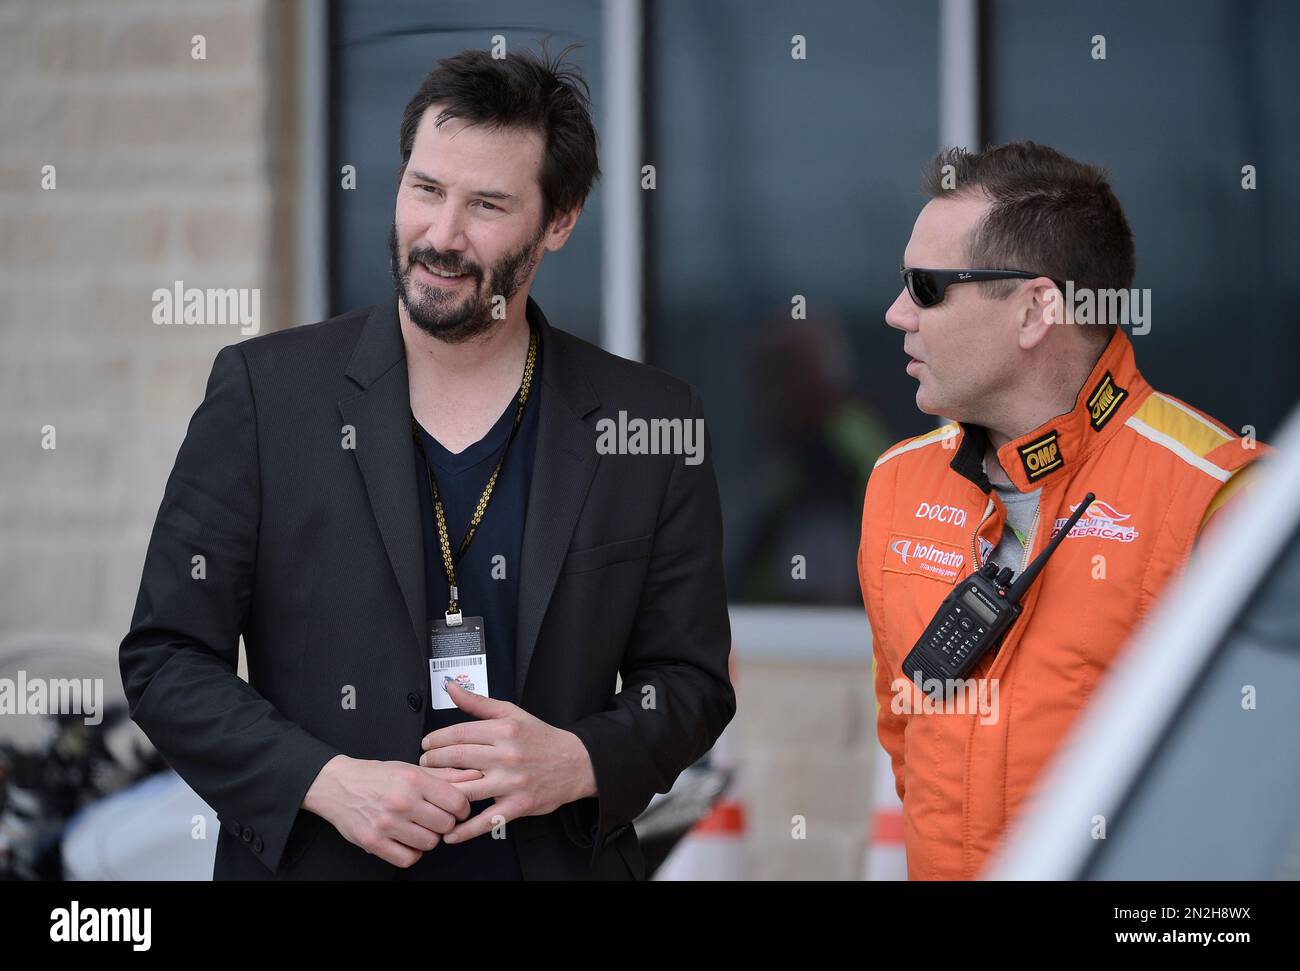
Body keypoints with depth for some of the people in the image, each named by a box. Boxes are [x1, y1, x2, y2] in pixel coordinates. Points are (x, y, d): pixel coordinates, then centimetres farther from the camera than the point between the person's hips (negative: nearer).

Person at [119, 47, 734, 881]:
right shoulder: (266, 391, -5)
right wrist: (326, 782, -17)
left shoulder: (650, 423, -2)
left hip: (561, 859, 1)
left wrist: (578, 763, -16)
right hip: (314, 860, -1)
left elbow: (692, 681, 3)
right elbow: (166, 659, -5)